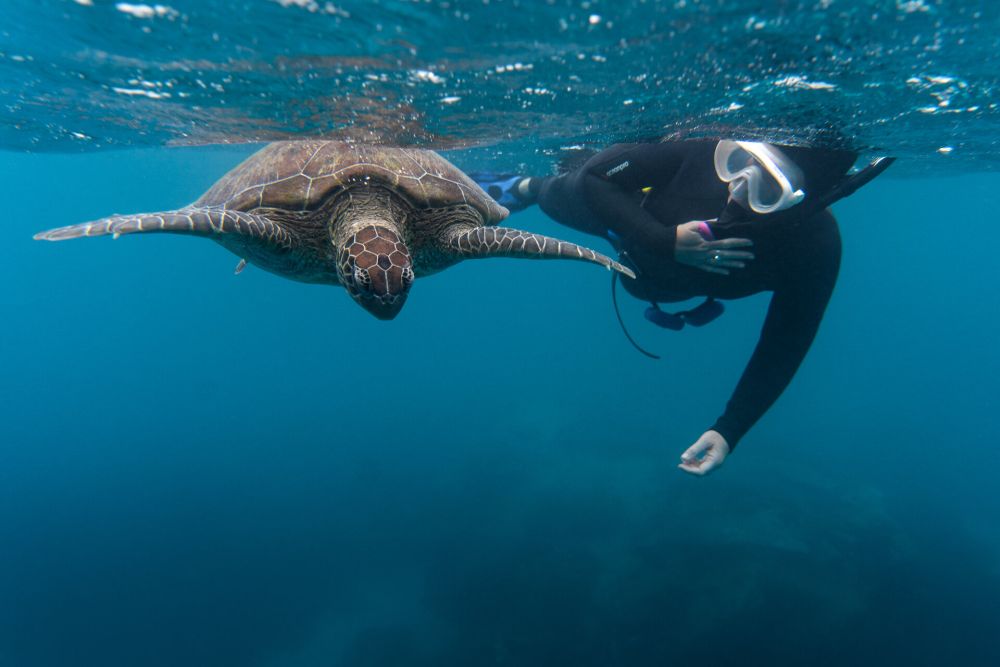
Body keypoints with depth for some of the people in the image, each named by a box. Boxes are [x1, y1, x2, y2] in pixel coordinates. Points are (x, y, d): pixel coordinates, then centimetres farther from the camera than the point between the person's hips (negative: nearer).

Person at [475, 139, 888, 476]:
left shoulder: (815, 248, -40)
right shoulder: (703, 148, -44)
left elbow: (784, 345, -27)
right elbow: (591, 178, -35)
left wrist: (728, 431, -32)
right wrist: (667, 242, -48)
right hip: (634, 237, -2)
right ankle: (526, 186, 59)